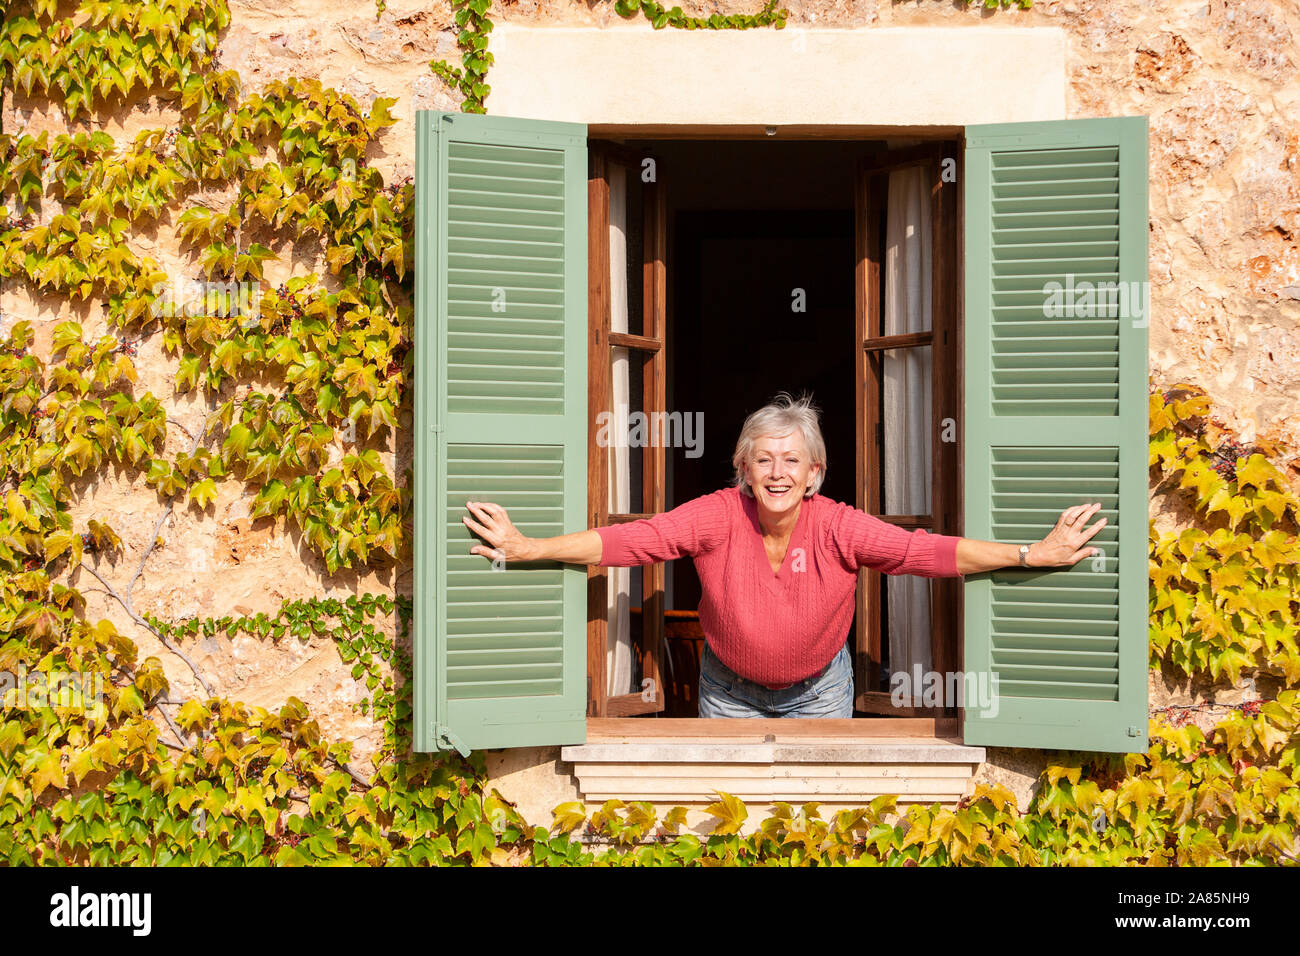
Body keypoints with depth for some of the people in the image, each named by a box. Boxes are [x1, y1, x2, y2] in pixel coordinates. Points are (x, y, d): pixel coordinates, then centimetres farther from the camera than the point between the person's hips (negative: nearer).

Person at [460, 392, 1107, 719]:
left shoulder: (839, 527, -22)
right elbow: (625, 540, -26)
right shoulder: (716, 517, -23)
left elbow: (931, 552, -25)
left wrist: (1035, 554, -31)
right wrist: (525, 548, -32)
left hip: (818, 688, 0)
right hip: (729, 686, 0)